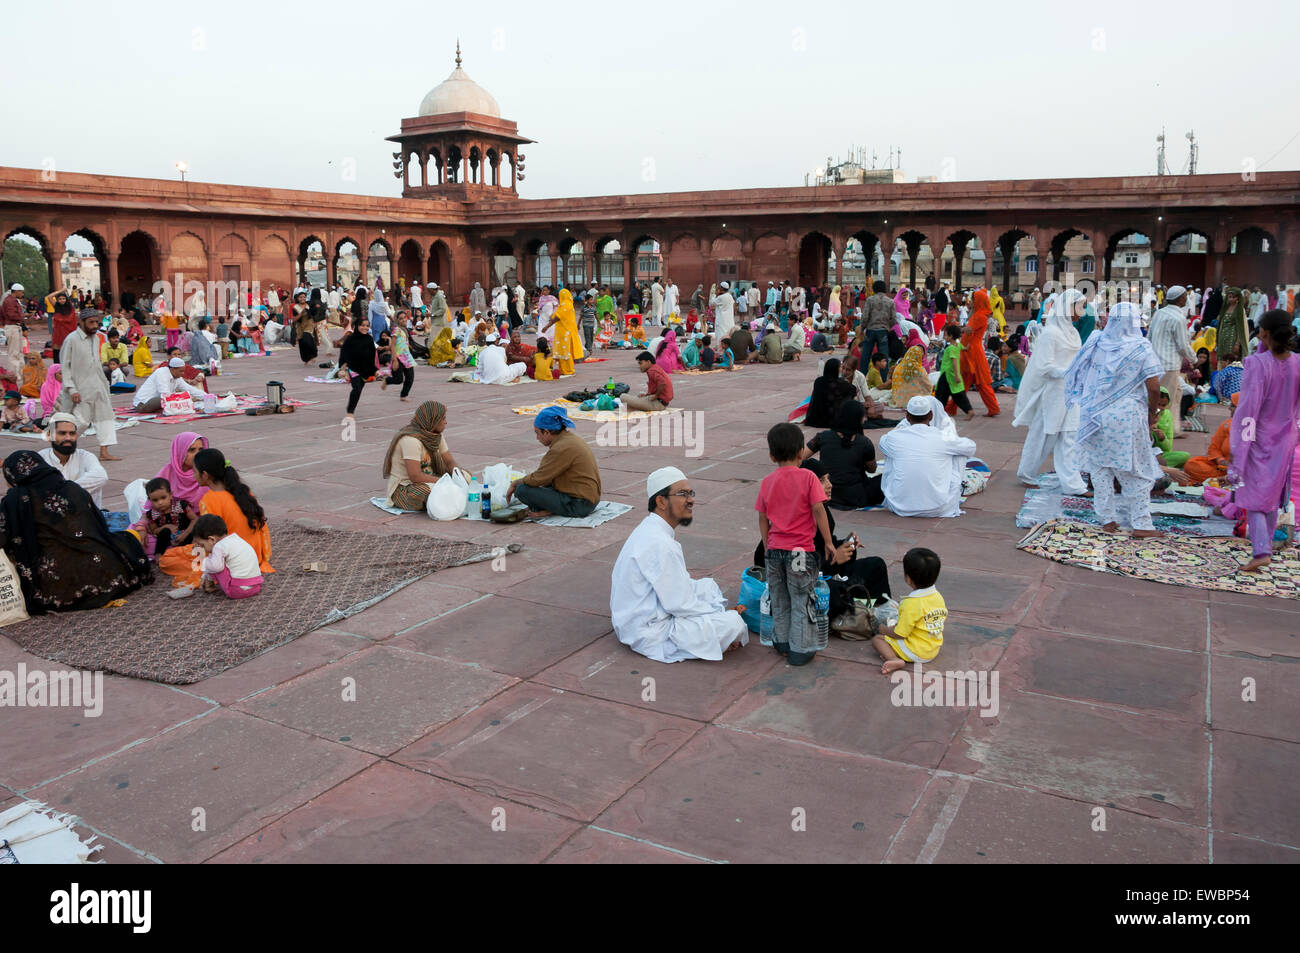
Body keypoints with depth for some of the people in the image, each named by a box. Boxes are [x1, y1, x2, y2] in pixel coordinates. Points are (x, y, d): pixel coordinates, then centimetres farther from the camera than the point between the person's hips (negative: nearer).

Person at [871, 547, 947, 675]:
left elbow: (899, 634, -21)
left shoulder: (911, 604, -26)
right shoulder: (938, 596, -2)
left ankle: (894, 659, -23)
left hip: (917, 653, -8)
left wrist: (885, 629, 1)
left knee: (877, 639, 2)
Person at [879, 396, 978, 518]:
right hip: (938, 509, -1)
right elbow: (971, 446, 13)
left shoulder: (895, 437, -5)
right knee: (960, 453, 14)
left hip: (900, 507, 2)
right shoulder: (942, 438, -8)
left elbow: (882, 441, 22)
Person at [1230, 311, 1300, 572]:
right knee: (1272, 496, 18)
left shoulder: (1258, 364, -20)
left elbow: (1249, 410, -21)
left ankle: (1261, 551, -15)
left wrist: (1237, 451, -18)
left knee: (1253, 496, -2)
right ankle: (1266, 544, 30)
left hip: (1259, 440, -5)